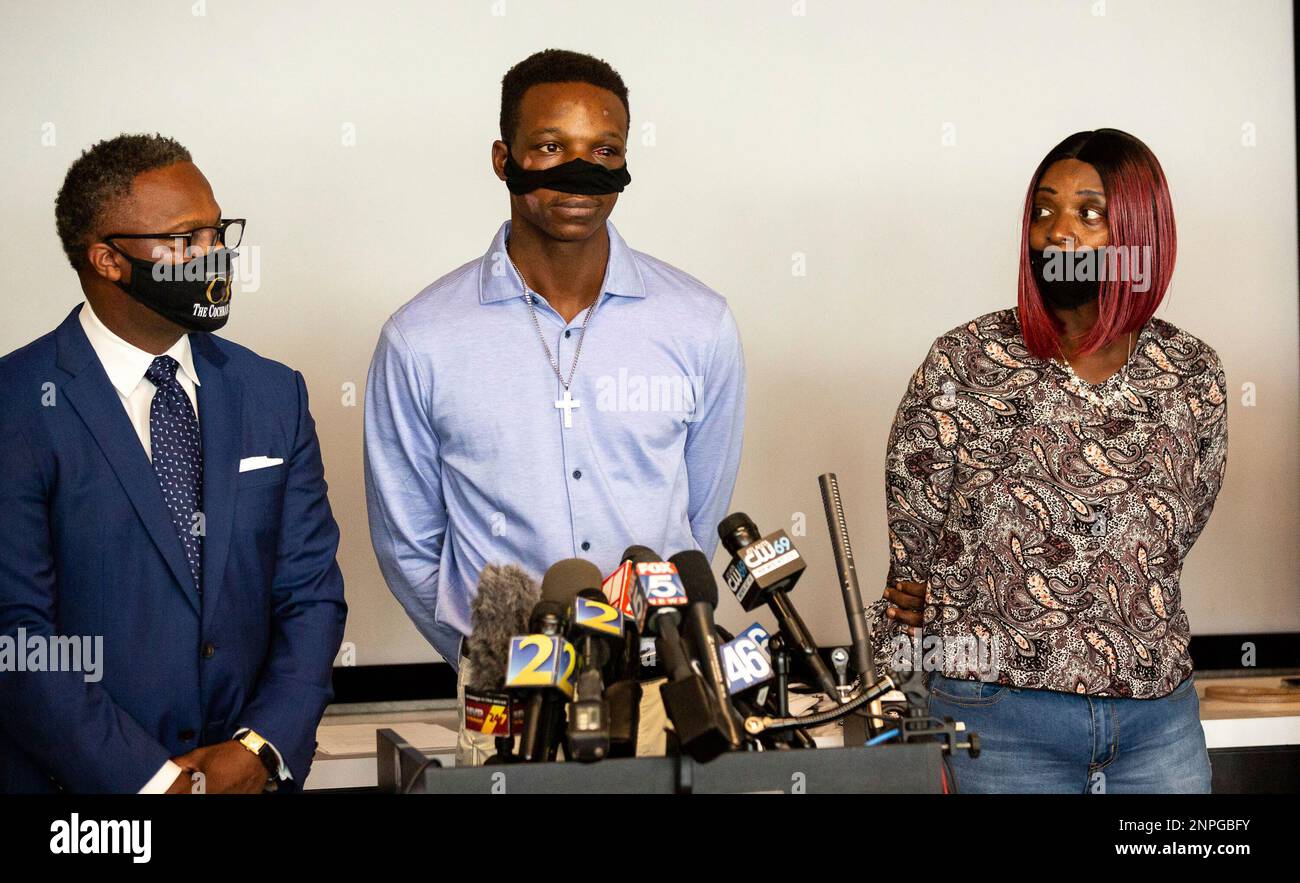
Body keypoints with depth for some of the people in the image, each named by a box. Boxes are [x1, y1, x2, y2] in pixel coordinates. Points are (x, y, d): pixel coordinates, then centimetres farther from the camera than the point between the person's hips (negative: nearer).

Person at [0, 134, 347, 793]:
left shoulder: (274, 394, 3)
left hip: (252, 773, 4)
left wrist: (264, 748, -11)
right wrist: (156, 780, -19)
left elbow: (311, 592, 2)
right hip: (81, 779, -4)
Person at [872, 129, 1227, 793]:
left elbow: (1175, 536, 11)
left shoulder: (1194, 376, 2)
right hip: (1002, 723, -3)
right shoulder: (964, 363, -5)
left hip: (1161, 719, 3)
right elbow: (911, 557, -1)